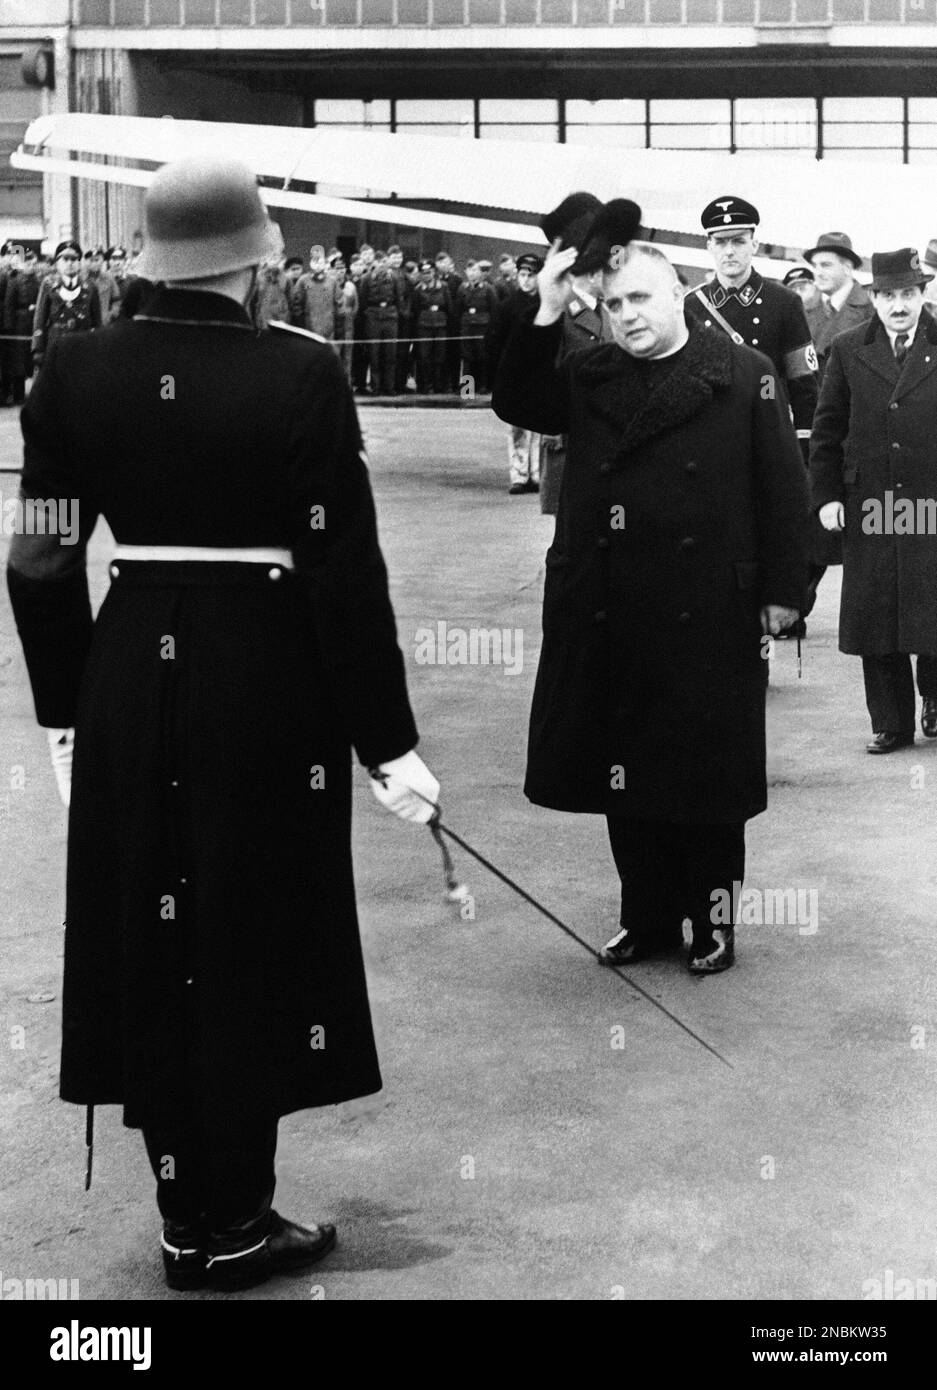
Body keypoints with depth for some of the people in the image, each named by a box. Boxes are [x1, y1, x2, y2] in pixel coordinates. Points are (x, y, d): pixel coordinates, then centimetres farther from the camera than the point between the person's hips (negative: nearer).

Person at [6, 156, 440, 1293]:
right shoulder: (302, 376, -12)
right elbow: (345, 571, -13)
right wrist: (386, 740, -6)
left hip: (131, 678, 4)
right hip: (270, 682, -3)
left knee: (151, 942, 15)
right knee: (251, 941, 10)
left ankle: (186, 1215, 27)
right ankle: (232, 1228, 20)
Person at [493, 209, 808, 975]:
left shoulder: (743, 374, -3)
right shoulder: (590, 377, 9)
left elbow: (784, 486, -4)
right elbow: (516, 403, 2)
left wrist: (783, 590, -7)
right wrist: (545, 317, -7)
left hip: (707, 619, -4)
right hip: (608, 617, 4)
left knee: (706, 770, 6)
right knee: (626, 770, 11)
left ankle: (712, 915, 22)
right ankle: (647, 913, 25)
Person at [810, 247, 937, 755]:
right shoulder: (848, 350, 6)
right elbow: (827, 428, 9)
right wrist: (826, 495, 1)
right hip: (868, 510, 1)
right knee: (874, 617, 4)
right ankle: (890, 723, 15)